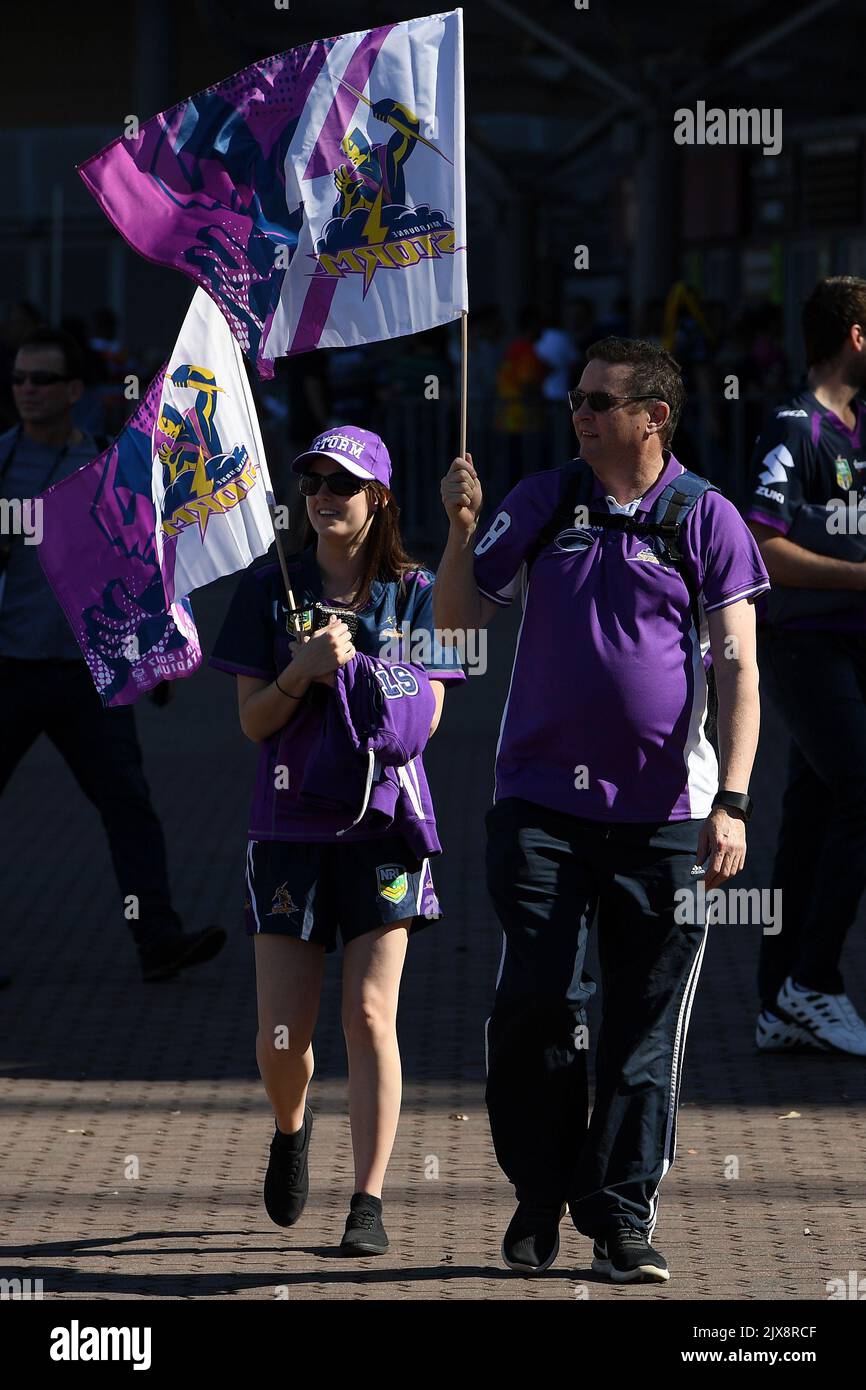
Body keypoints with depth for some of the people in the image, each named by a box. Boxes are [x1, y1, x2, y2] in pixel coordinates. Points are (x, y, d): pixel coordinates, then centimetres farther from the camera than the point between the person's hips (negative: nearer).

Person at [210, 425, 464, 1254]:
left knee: (369, 1014, -8)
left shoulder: (413, 593, 4)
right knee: (281, 1035, -1)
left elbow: (426, 719, -2)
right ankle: (290, 1127, 33)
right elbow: (253, 721, 3)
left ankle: (368, 1203, -5)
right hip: (289, 826, 1)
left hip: (384, 821, -1)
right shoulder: (271, 589, 7)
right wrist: (303, 671, -14)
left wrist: (352, 662, -11)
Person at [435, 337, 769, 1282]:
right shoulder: (542, 503, 8)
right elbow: (458, 617, 11)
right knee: (534, 1001, -5)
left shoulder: (705, 520, 1)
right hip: (540, 803, 1)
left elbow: (737, 667, -2)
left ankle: (622, 1215, 7)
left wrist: (732, 802, -10)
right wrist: (461, 528, -6)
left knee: (645, 1026, 1)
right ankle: (539, 1195, 12)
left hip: (661, 813, -1)